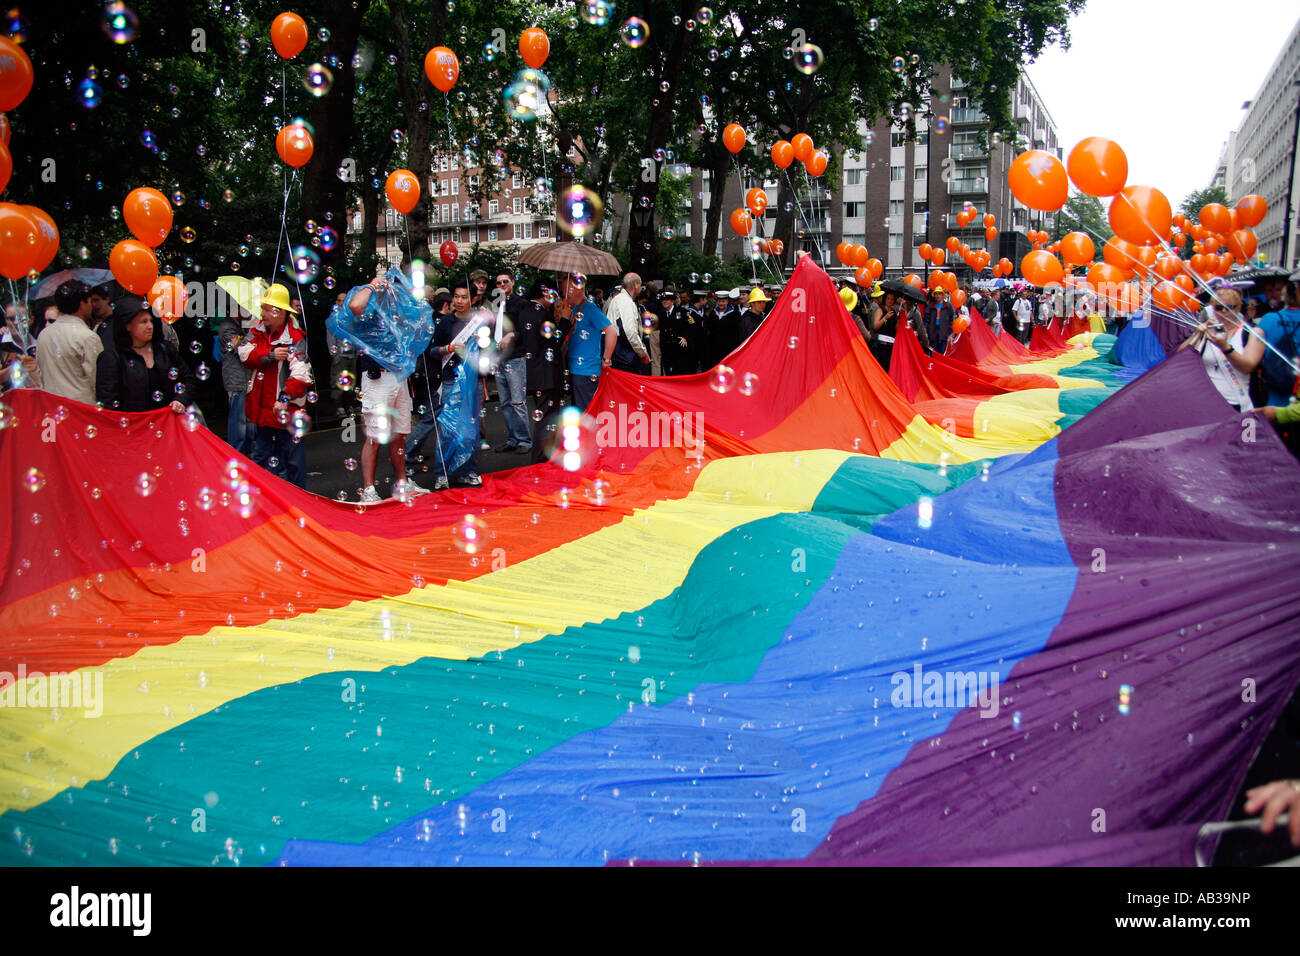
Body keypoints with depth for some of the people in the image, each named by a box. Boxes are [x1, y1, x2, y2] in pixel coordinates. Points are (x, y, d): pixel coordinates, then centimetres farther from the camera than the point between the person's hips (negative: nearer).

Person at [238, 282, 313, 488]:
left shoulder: (295, 339, -15)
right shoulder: (258, 330, 6)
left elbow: (300, 374, -24)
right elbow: (244, 352, -8)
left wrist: (285, 398, -33)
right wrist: (270, 355, -20)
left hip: (285, 409, -7)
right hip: (261, 407, 7)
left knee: (292, 457, 2)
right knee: (261, 456, 18)